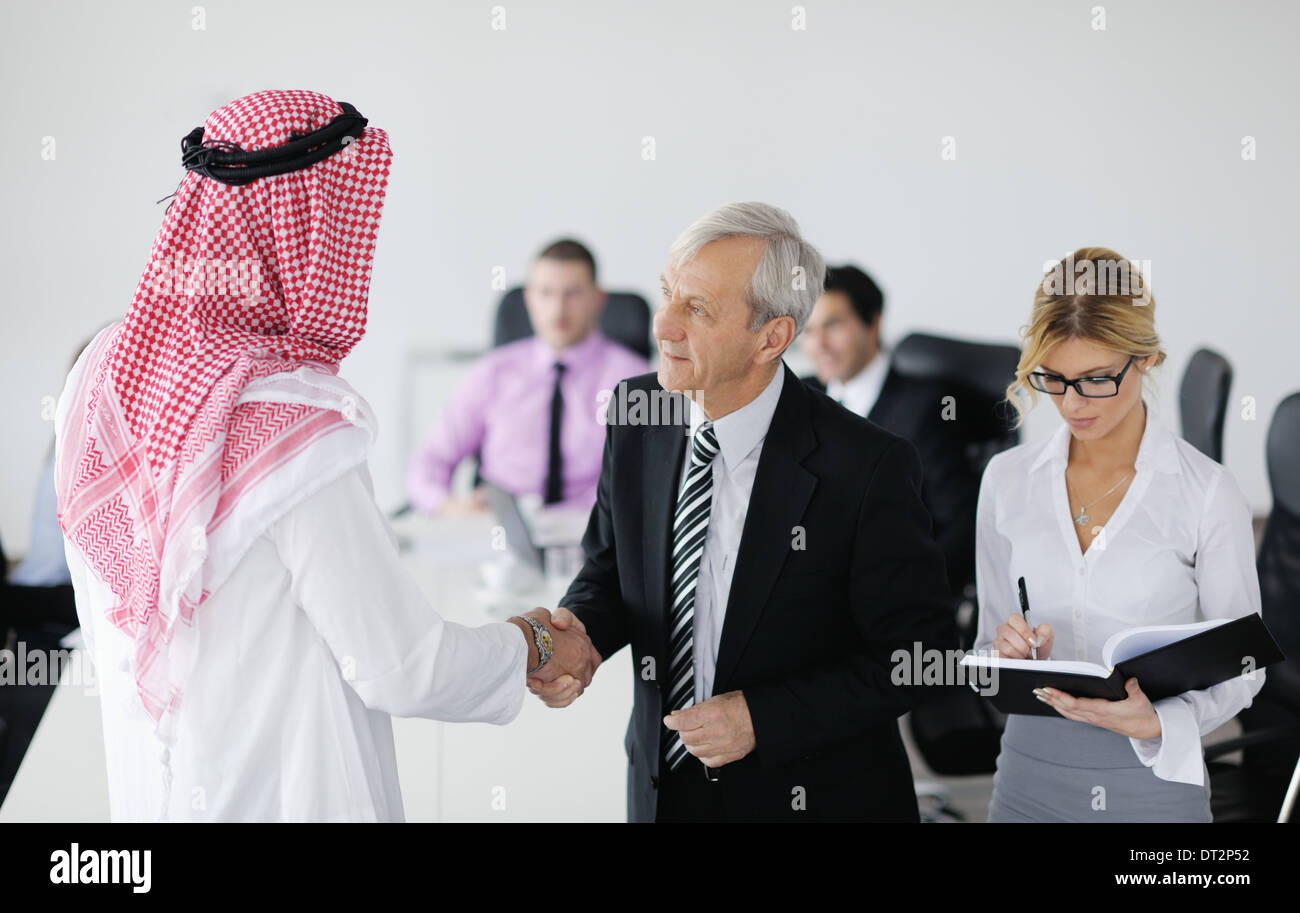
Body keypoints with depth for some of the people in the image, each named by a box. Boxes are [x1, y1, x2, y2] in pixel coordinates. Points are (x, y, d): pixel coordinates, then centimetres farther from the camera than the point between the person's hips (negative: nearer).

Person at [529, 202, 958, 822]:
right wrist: (578, 629, -16)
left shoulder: (867, 467, -22)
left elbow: (918, 654, -15)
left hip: (811, 795, -4)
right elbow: (610, 568, 6)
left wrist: (764, 718, -21)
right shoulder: (636, 416, -7)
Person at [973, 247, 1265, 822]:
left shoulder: (1205, 490, -7)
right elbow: (989, 641, 10)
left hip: (1154, 783, -3)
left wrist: (1158, 722, -19)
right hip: (1031, 779, 3)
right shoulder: (1007, 480, 2)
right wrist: (1011, 655, -12)